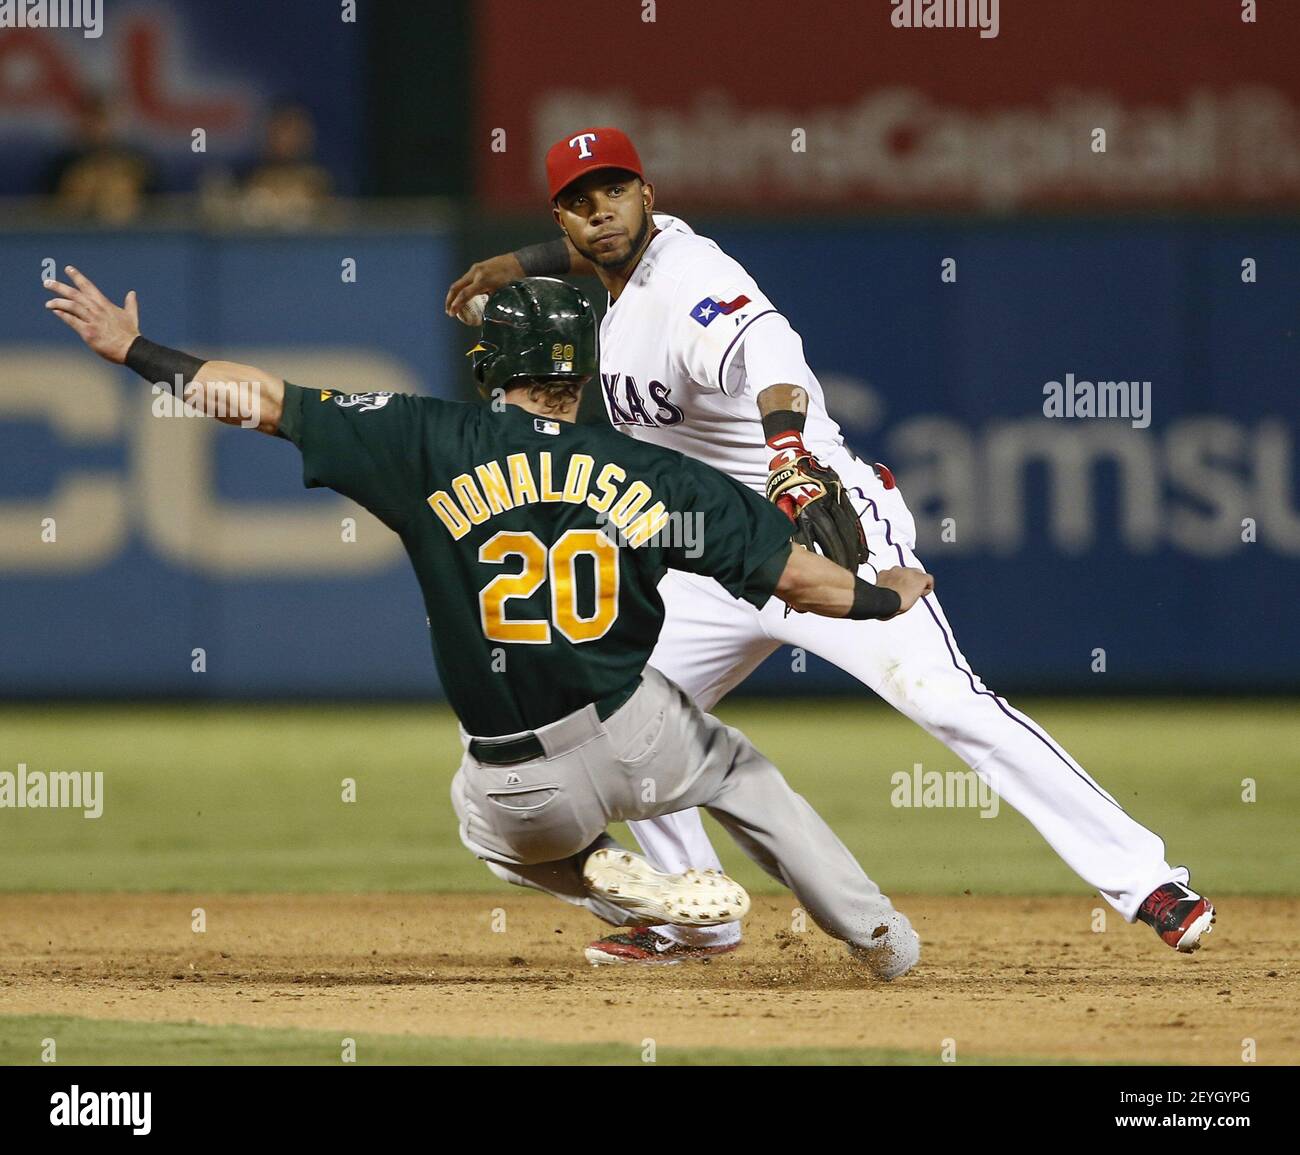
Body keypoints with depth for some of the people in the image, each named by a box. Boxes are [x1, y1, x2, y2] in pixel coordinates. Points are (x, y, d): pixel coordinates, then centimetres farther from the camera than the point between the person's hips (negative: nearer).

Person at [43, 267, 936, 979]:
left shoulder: (435, 446, -8)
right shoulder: (647, 476, -5)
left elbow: (270, 400, -7)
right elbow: (795, 577, -2)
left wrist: (131, 348, 2)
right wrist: (884, 599, 19)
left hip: (528, 797, 0)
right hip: (640, 738, 1)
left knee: (488, 815, 37)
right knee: (740, 772, 34)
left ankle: (625, 888, 9)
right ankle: (882, 938, 30)